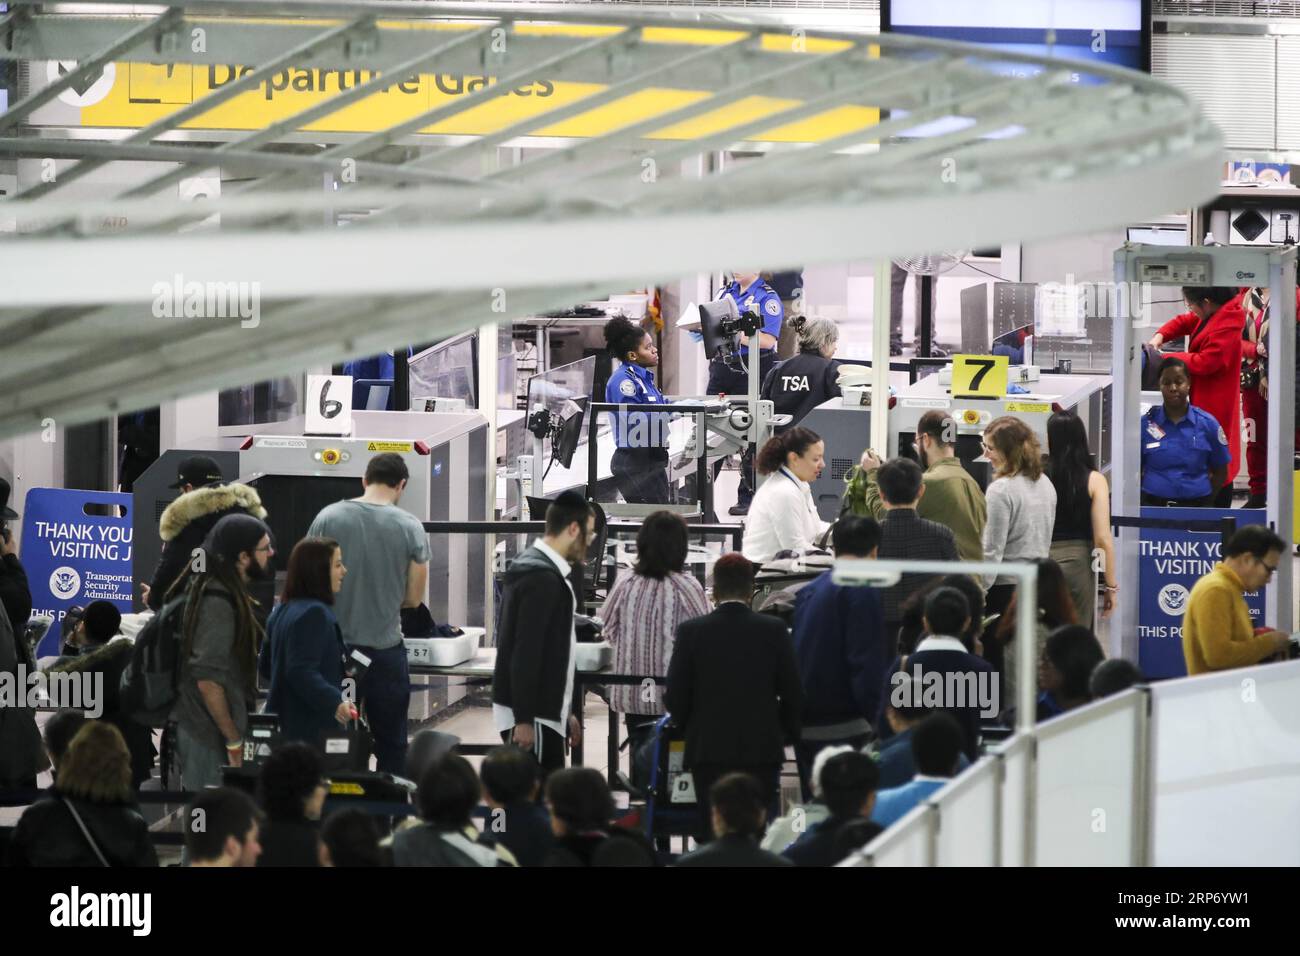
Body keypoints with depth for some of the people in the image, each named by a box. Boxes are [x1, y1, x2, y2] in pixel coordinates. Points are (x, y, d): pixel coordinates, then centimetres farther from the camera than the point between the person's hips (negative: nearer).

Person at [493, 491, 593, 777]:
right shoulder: (542, 578, -17)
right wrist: (523, 720, -22)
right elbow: (525, 654, -22)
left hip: (546, 710, 10)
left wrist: (565, 712, 24)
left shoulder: (540, 568, 15)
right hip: (531, 714, -10)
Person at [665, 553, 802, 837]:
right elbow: (793, 694, 1)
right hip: (762, 750, 0)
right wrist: (787, 735, 17)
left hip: (708, 750, 0)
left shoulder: (691, 632, -4)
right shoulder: (774, 631, -3)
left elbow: (676, 697, -2)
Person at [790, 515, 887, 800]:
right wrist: (874, 718, -12)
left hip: (804, 722, 8)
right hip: (842, 725, -8)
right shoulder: (861, 592, -10)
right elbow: (867, 662, -15)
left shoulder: (808, 590, 15)